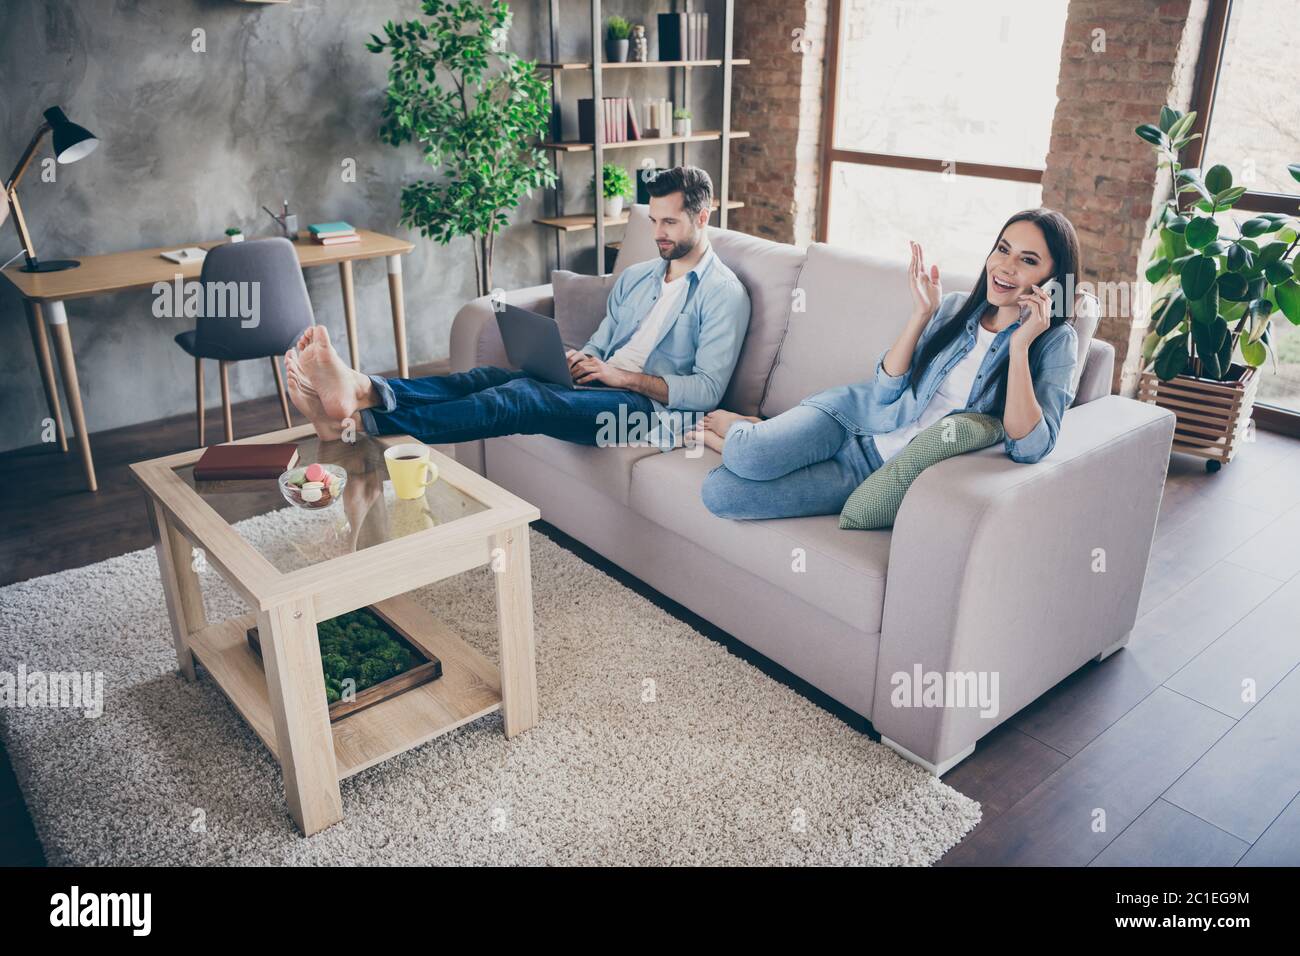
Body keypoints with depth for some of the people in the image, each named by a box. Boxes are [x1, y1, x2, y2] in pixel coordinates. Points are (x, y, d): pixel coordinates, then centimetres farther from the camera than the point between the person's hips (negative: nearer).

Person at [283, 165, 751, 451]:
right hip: (599, 386, 7)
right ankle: (363, 391, -41)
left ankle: (359, 420, -45)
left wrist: (626, 377, -15)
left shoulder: (724, 293, -1)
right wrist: (580, 360, -2)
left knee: (519, 398, -31)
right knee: (492, 376, -20)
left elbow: (707, 390, -10)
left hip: (648, 405, -7)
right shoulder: (635, 276, 22)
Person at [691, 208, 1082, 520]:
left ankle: (744, 441, 11)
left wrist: (1019, 345, -23)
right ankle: (742, 431, 5)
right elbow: (884, 391, -2)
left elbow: (1028, 449, -19)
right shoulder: (954, 306, 4)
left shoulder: (1056, 342, -5)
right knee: (748, 459, -30)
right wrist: (921, 314, -13)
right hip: (854, 414, 3)